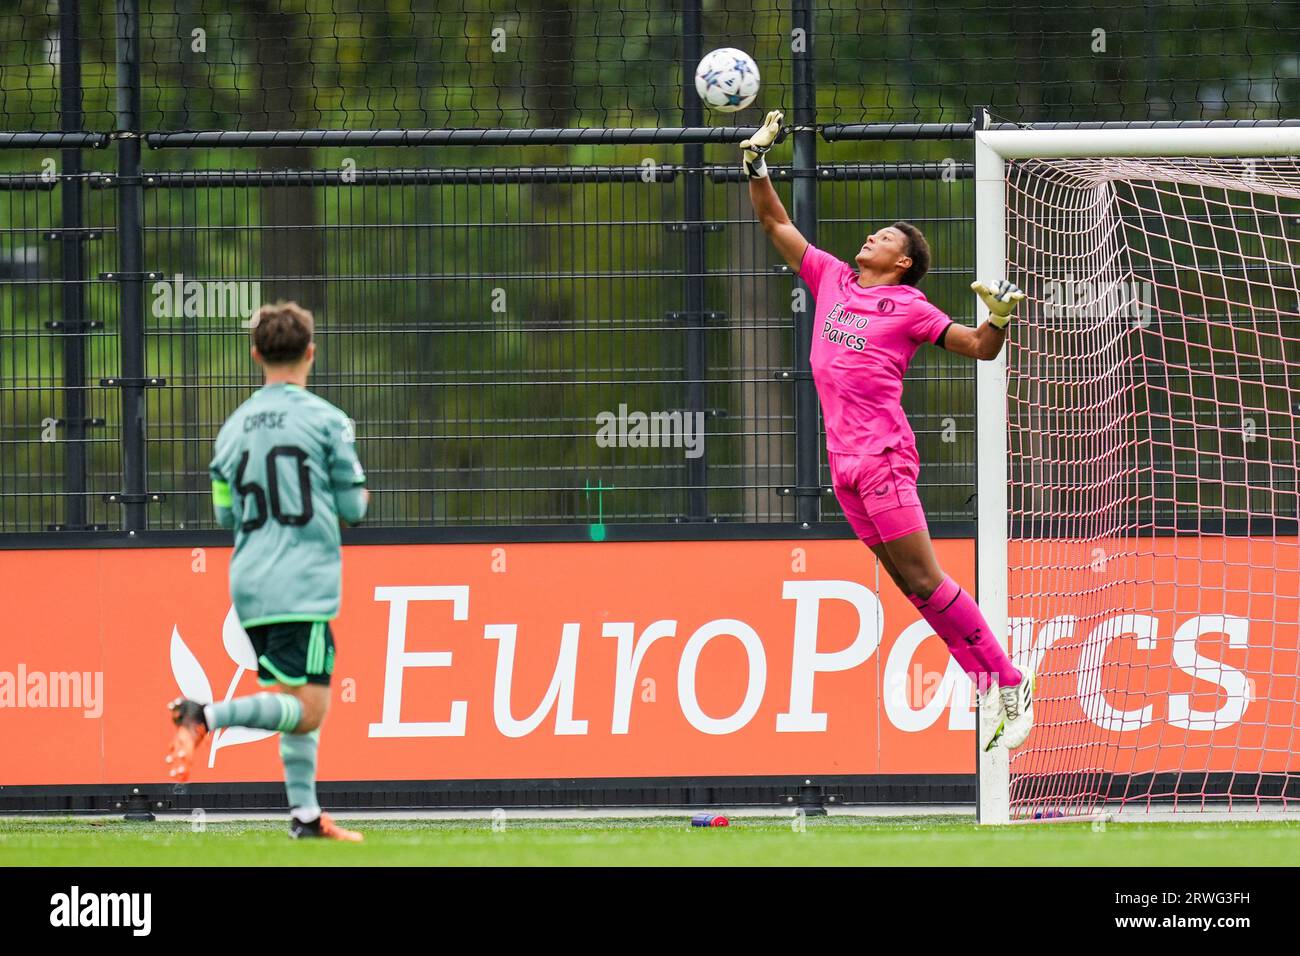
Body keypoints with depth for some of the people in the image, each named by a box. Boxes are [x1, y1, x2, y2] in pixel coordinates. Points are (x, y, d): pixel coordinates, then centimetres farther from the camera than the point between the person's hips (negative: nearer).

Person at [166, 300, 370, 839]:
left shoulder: (234, 427, 10)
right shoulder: (326, 420, -5)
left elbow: (225, 515, 13)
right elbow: (353, 508, -1)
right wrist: (358, 493, 22)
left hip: (250, 587, 7)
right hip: (304, 587, -7)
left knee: (297, 706, 15)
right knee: (306, 709, -10)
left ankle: (305, 814, 12)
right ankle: (206, 716, -28)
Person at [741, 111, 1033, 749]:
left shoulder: (907, 307, -1)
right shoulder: (830, 278, 15)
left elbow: (980, 349, -1)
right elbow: (776, 224, 21)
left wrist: (998, 318, -20)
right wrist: (756, 164, 14)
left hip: (883, 456, -6)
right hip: (843, 459, 6)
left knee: (924, 580, -10)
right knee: (910, 585, 5)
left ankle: (1009, 683, -4)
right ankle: (991, 692, 7)